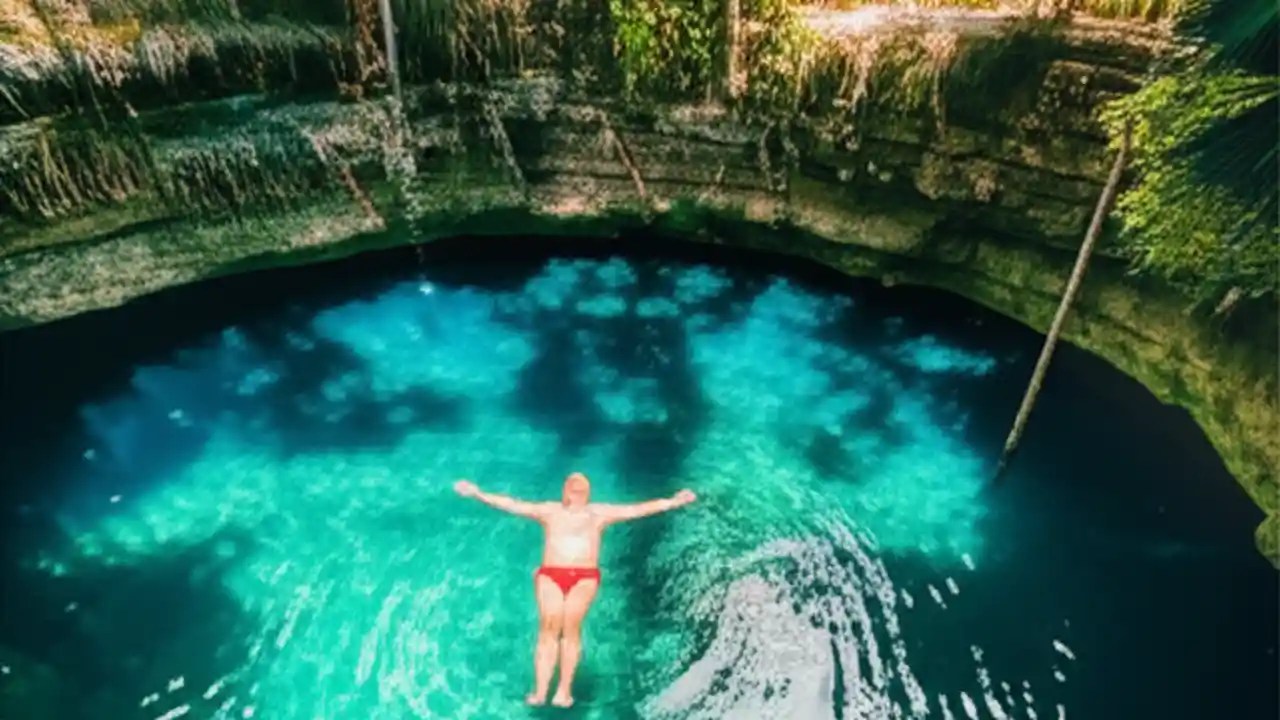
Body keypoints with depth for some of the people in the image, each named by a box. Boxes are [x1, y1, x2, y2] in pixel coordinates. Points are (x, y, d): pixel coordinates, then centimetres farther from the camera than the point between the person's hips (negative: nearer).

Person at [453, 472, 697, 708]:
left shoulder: (599, 513, 14)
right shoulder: (549, 511, 16)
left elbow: (638, 509, 8)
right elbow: (512, 505, 11)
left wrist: (672, 502, 1)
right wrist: (479, 494, 3)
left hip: (585, 576, -1)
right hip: (550, 574, 1)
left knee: (571, 626, -15)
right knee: (549, 627, -11)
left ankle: (564, 690, -8)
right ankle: (540, 690, -7)